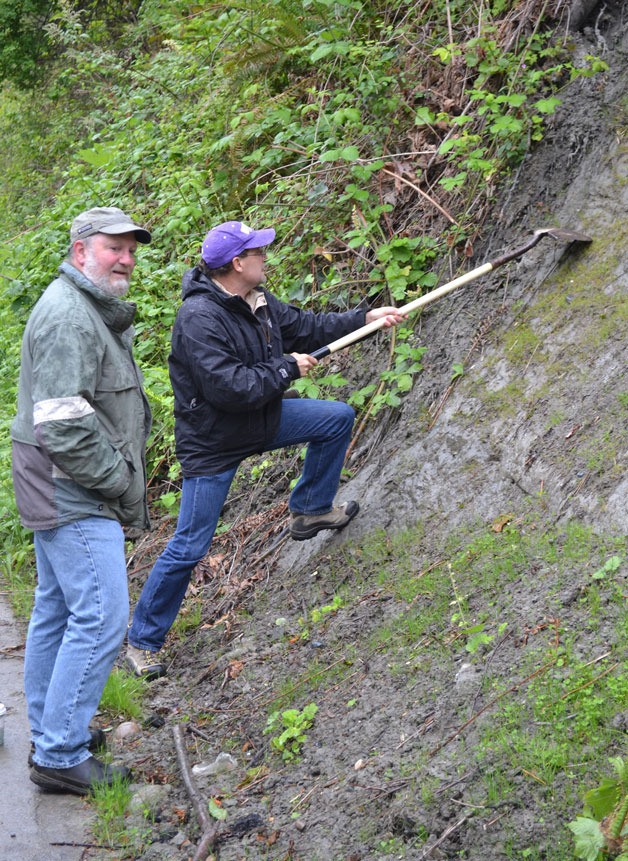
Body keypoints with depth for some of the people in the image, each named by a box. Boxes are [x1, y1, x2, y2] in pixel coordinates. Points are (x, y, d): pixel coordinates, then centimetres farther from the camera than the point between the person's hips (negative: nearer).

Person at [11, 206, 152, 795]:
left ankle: (50, 735, 27)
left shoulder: (93, 310, 17)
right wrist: (120, 482, -15)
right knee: (100, 618, -10)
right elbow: (63, 422, -25)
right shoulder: (69, 316, -18)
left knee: (56, 613, 16)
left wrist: (123, 477, 14)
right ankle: (61, 757, -3)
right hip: (73, 491, -11)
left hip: (60, 493, 11)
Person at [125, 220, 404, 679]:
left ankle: (311, 510, 24)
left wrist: (367, 318, 7)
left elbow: (306, 326, 13)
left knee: (338, 417, 8)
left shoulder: (257, 301, -2)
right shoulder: (199, 318, -30)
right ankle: (143, 641, 12)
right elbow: (230, 388, -35)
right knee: (189, 547, -4)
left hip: (261, 419, 8)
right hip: (213, 442, -8)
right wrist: (287, 368, -22)